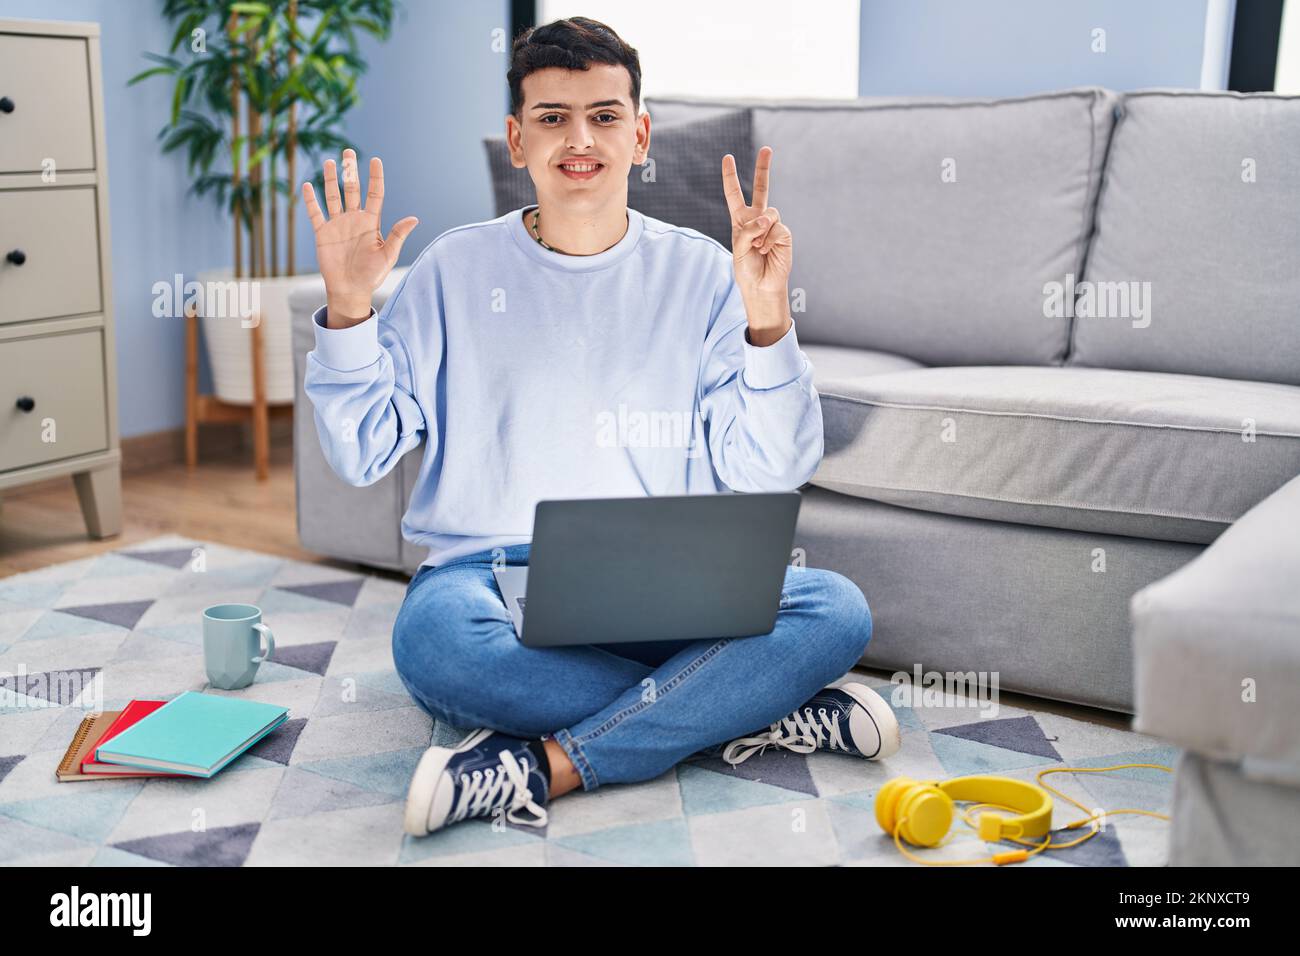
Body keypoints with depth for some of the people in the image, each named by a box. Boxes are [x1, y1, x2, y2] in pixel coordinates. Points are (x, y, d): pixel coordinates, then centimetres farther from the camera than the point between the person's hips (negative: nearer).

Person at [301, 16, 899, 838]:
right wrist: (349, 308, -9)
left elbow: (766, 476, -1)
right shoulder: (456, 268, 5)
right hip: (490, 574, -1)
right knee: (434, 635, -36)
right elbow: (361, 455, 4)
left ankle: (545, 765, -26)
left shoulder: (698, 271, 5)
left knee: (837, 610, -24)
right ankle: (744, 713, -20)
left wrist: (767, 323, -15)